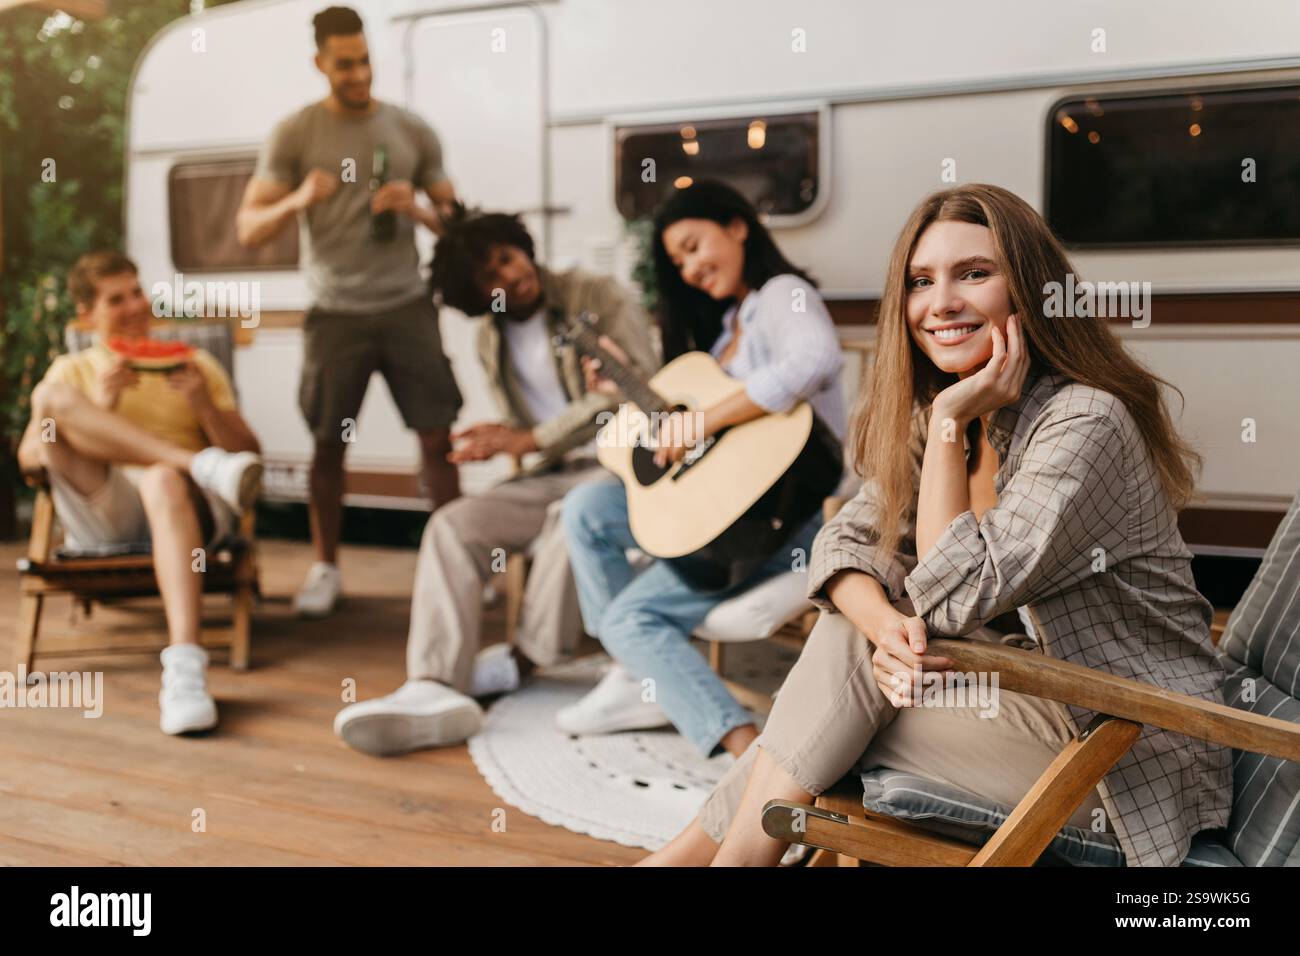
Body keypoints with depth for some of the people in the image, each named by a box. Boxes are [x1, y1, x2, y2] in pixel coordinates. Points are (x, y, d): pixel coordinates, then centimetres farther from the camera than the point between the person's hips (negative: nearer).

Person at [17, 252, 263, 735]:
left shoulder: (196, 365, 22)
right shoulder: (70, 372, 22)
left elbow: (247, 454, 14)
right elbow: (28, 458, 8)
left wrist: (206, 406, -5)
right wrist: (97, 406, -7)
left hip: (186, 511, -1)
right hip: (102, 520, 1)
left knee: (163, 479, -39)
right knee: (48, 397, -19)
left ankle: (184, 666, -54)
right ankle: (201, 465, -27)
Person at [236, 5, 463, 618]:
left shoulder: (411, 130, 9)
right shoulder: (295, 135, 3)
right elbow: (248, 230, 1)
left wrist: (417, 210, -9)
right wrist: (296, 201, -20)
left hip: (406, 306, 1)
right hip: (336, 312, -1)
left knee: (438, 434, -3)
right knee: (329, 442, 2)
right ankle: (325, 569, 17)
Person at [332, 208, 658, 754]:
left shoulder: (598, 299, -4)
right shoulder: (491, 342, 14)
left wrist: (533, 439, -16)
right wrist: (503, 440, -9)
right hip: (549, 477, 5)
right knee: (453, 525, -17)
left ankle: (524, 660, -16)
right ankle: (435, 688, -34)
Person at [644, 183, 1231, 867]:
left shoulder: (1084, 422, -22)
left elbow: (954, 597, -24)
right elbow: (846, 542, 0)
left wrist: (952, 420, -22)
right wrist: (885, 622, -20)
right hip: (1032, 697, 7)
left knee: (849, 651, -14)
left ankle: (719, 848, -1)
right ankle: (697, 849, 0)